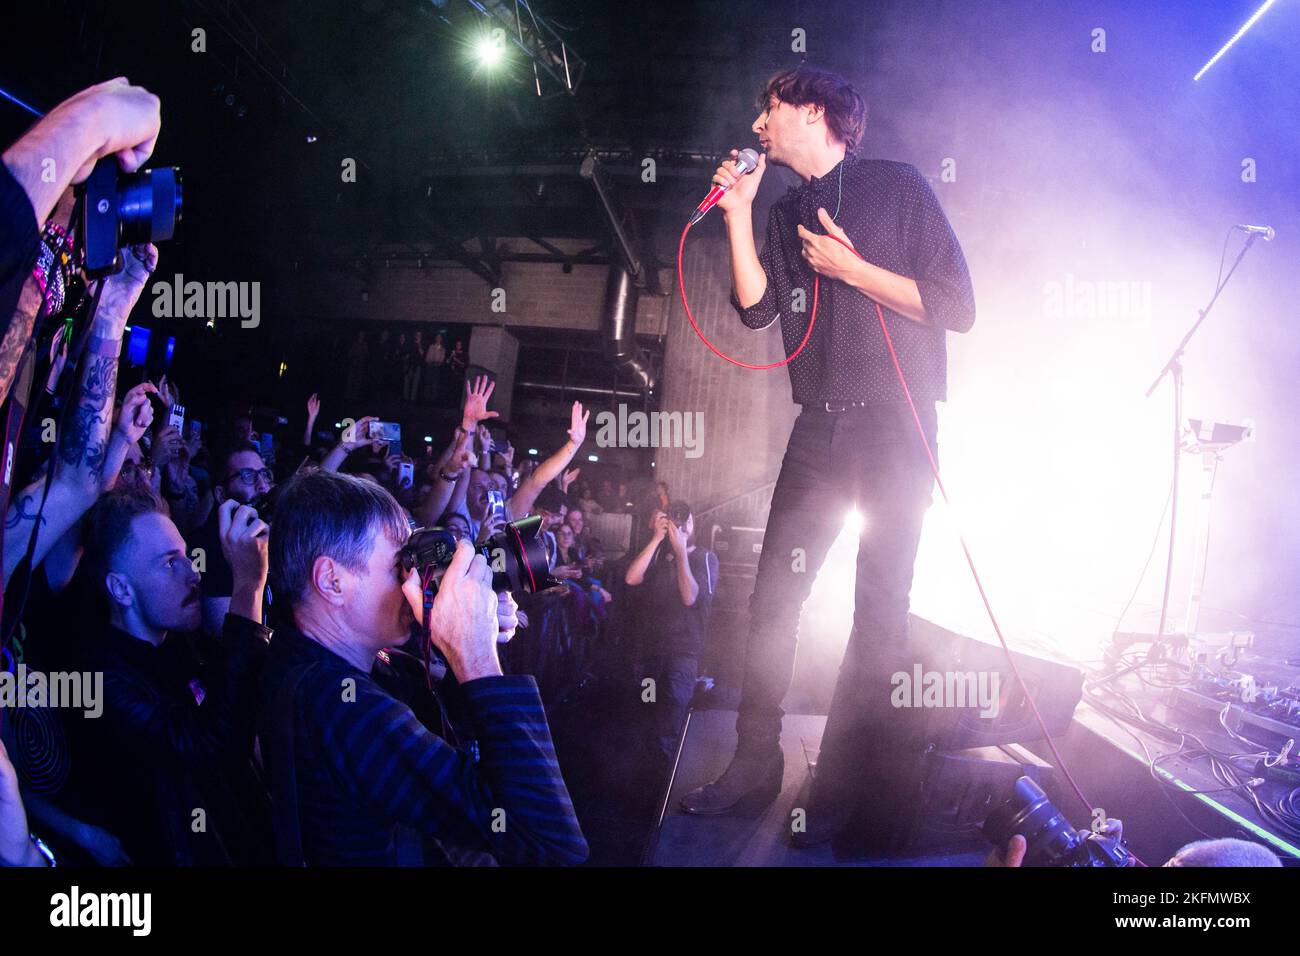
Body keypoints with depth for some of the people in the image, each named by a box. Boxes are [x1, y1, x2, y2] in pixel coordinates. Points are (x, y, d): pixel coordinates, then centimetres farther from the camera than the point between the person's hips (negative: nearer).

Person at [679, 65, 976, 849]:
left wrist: (851, 268, -11)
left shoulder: (897, 187, -1)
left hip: (897, 424, -5)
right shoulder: (787, 216, 14)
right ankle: (756, 765, 12)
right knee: (773, 598, 2)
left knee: (879, 608, -2)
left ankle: (843, 788, 6)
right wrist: (738, 212, -3)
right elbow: (756, 308, 1)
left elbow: (957, 306, -6)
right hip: (821, 427, 5)